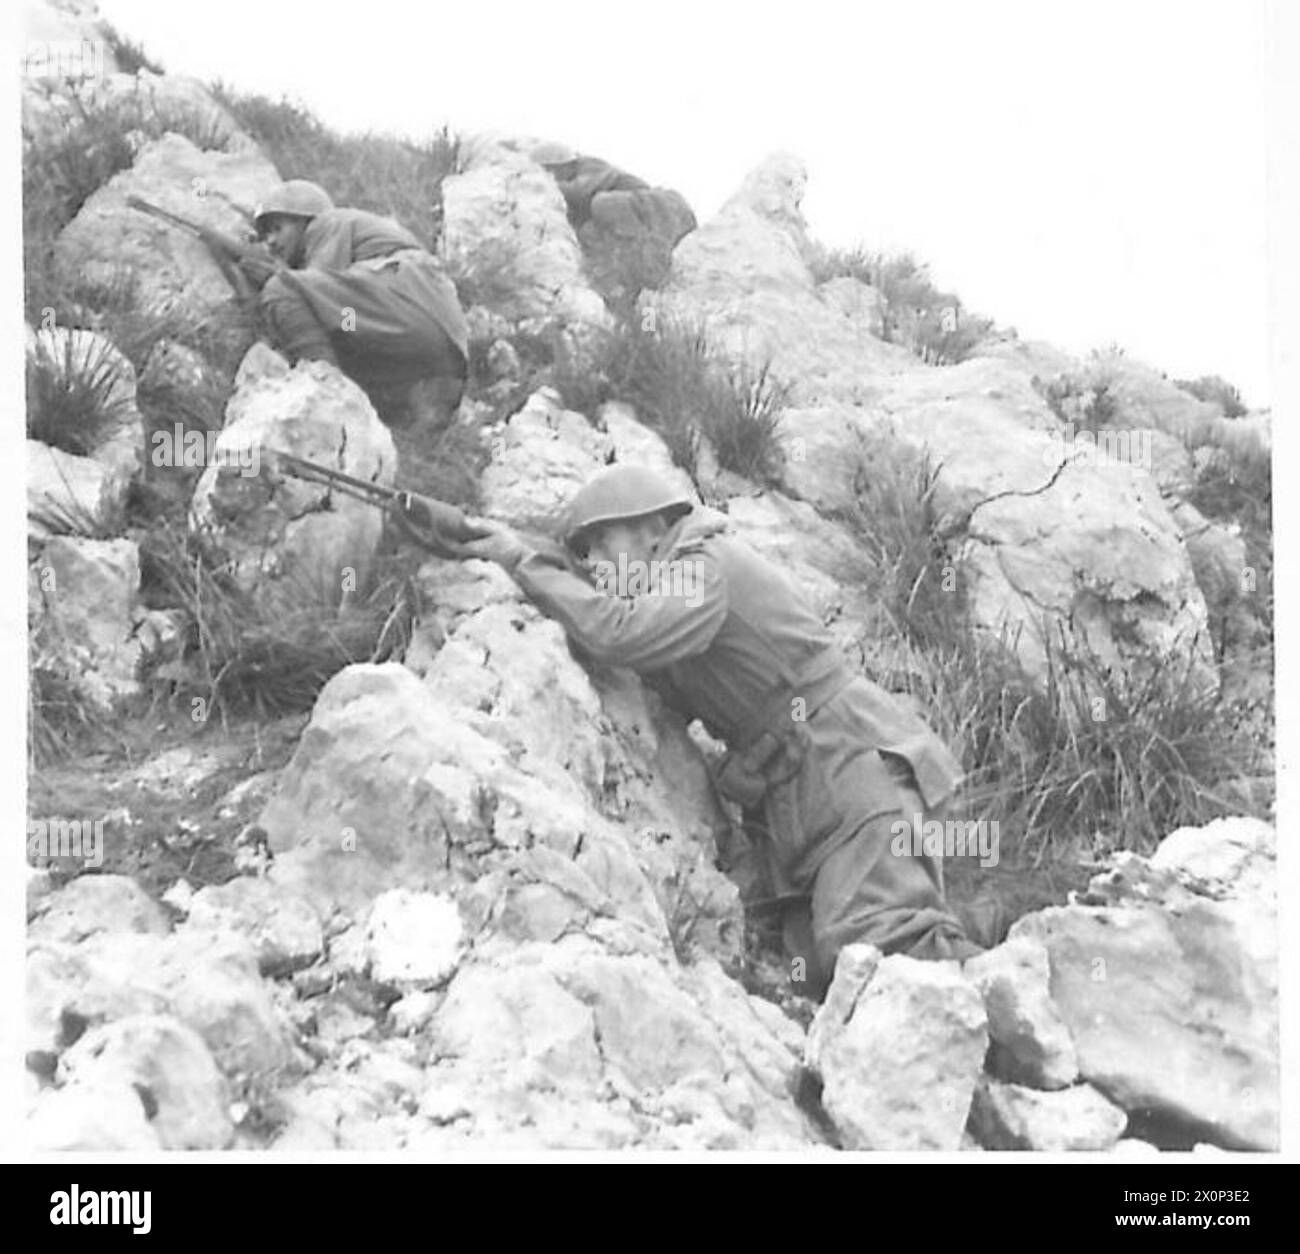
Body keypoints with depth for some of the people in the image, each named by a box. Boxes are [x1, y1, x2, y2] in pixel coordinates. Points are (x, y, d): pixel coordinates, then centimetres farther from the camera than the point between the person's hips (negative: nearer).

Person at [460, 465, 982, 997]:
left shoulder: (706, 565, -11)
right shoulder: (683, 577, 19)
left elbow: (618, 633, -27)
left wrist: (523, 560, -18)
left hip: (850, 768, -10)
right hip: (796, 797, 10)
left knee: (878, 940, -26)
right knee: (821, 970, -2)